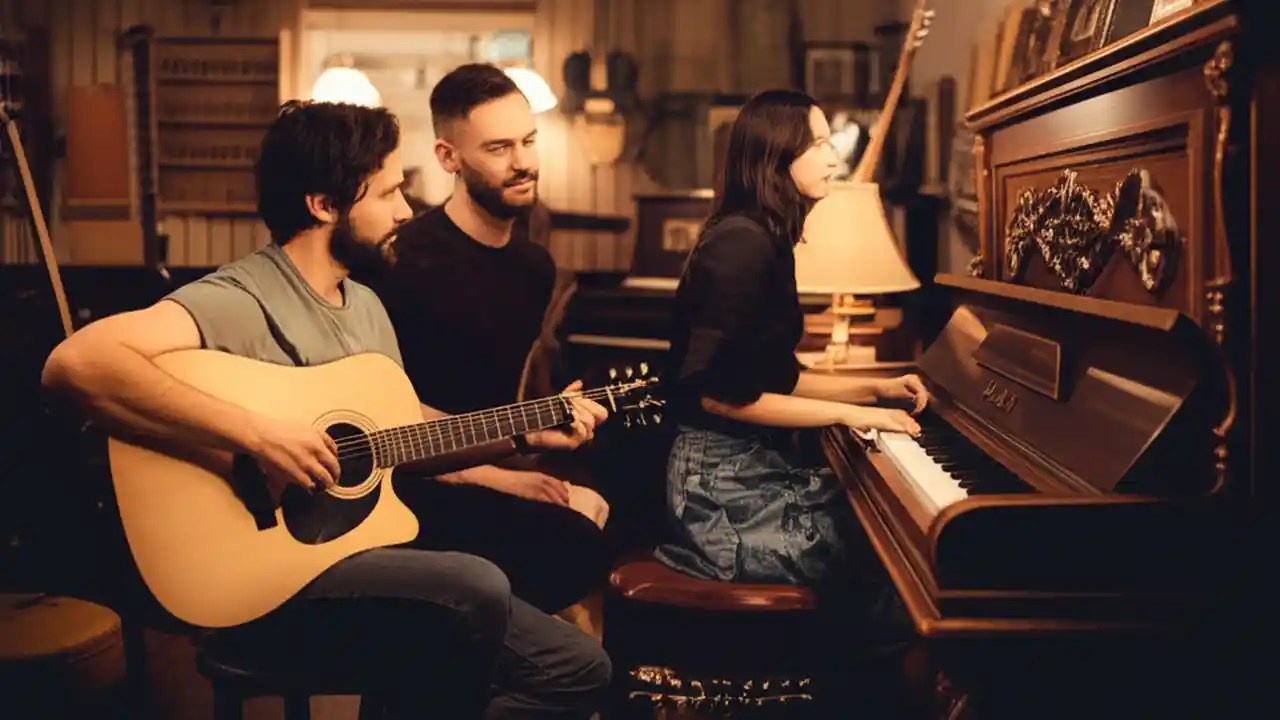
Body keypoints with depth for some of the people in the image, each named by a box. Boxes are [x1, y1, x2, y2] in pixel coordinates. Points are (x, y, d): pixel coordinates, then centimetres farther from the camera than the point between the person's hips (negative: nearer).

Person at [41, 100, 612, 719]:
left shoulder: (364, 304, 12)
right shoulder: (241, 299, -16)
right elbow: (75, 362, -31)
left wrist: (525, 434, 13)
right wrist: (255, 434, -33)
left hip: (371, 562, 8)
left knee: (578, 667, 4)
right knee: (478, 588, -32)